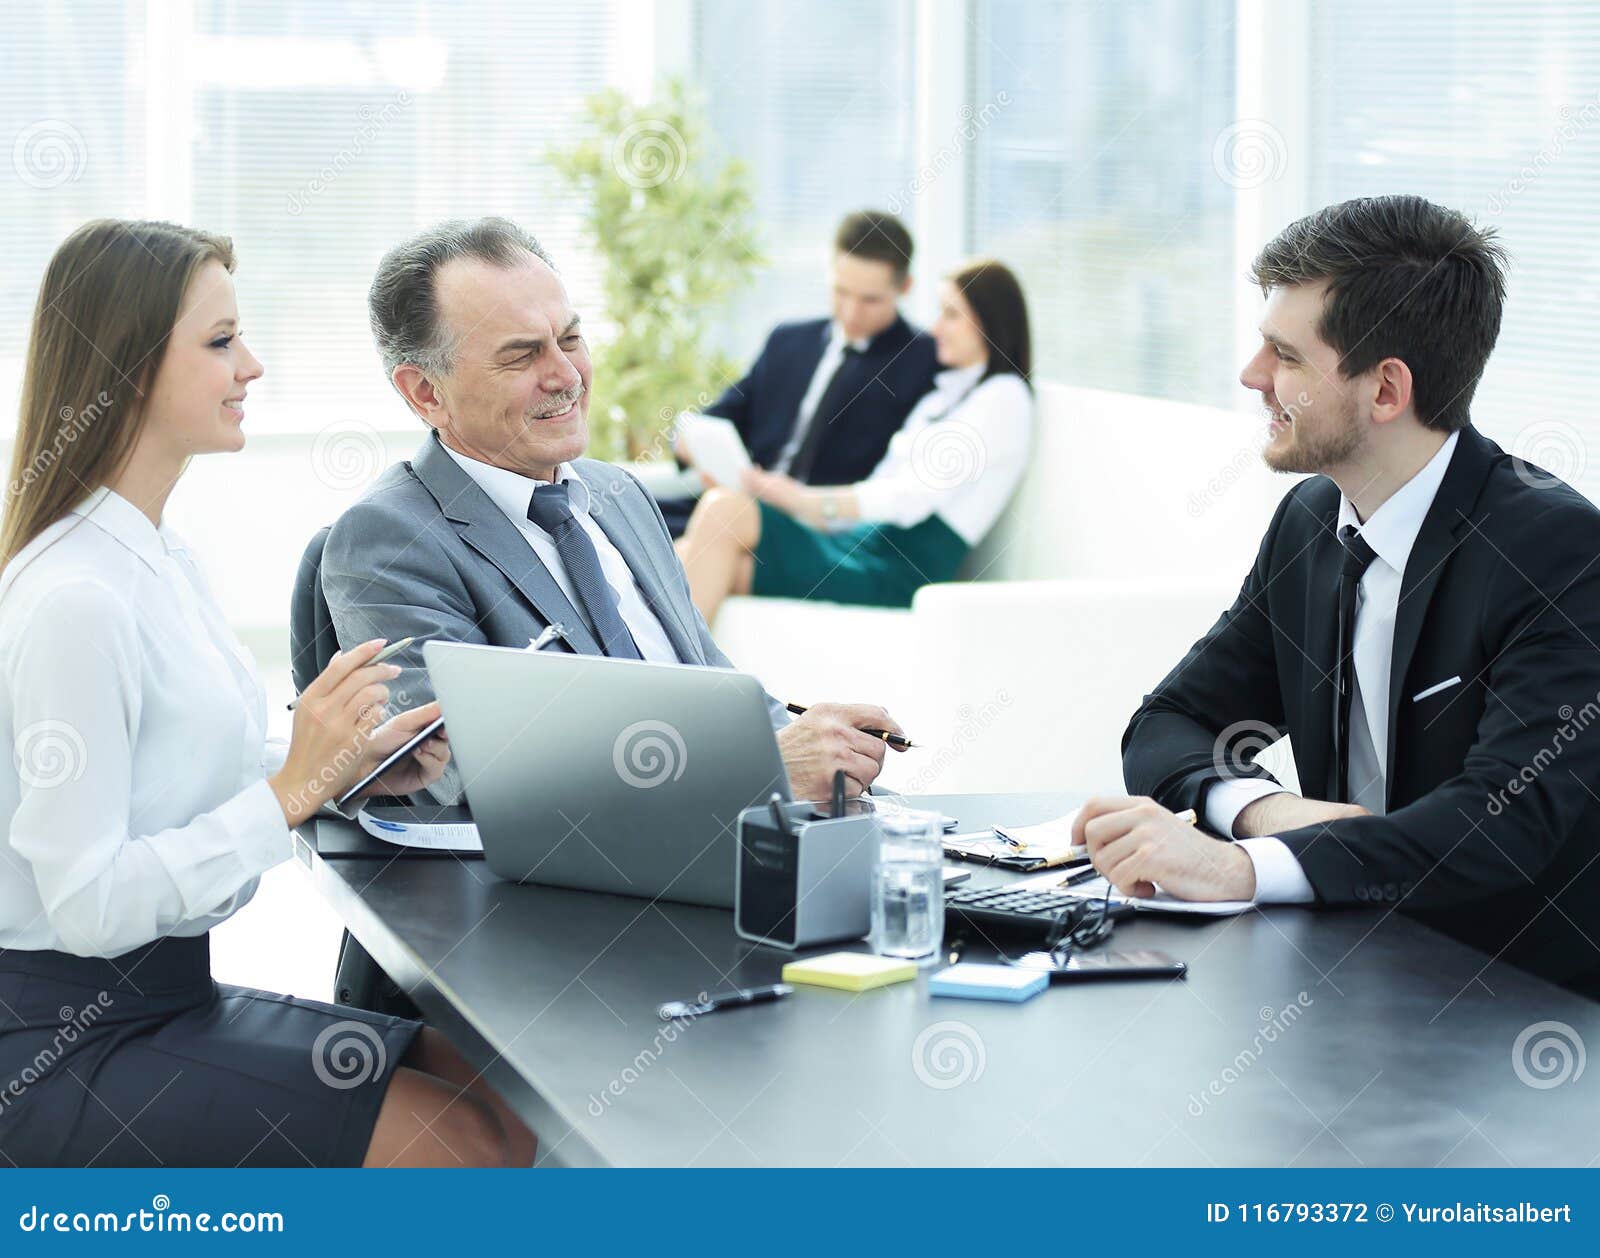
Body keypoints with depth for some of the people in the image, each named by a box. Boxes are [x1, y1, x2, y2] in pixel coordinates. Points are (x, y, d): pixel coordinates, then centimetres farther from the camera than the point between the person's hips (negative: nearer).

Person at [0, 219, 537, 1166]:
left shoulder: (166, 559, 10)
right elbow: (88, 904, -23)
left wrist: (352, 765, 2)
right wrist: (292, 787, -23)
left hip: (166, 996, 9)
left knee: (502, 1095, 0)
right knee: (461, 1141, -16)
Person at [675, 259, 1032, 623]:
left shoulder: (1003, 398, -1)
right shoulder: (947, 391, 26)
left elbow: (911, 498, -13)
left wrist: (803, 500, -15)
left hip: (896, 577, -8)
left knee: (724, 509, -24)